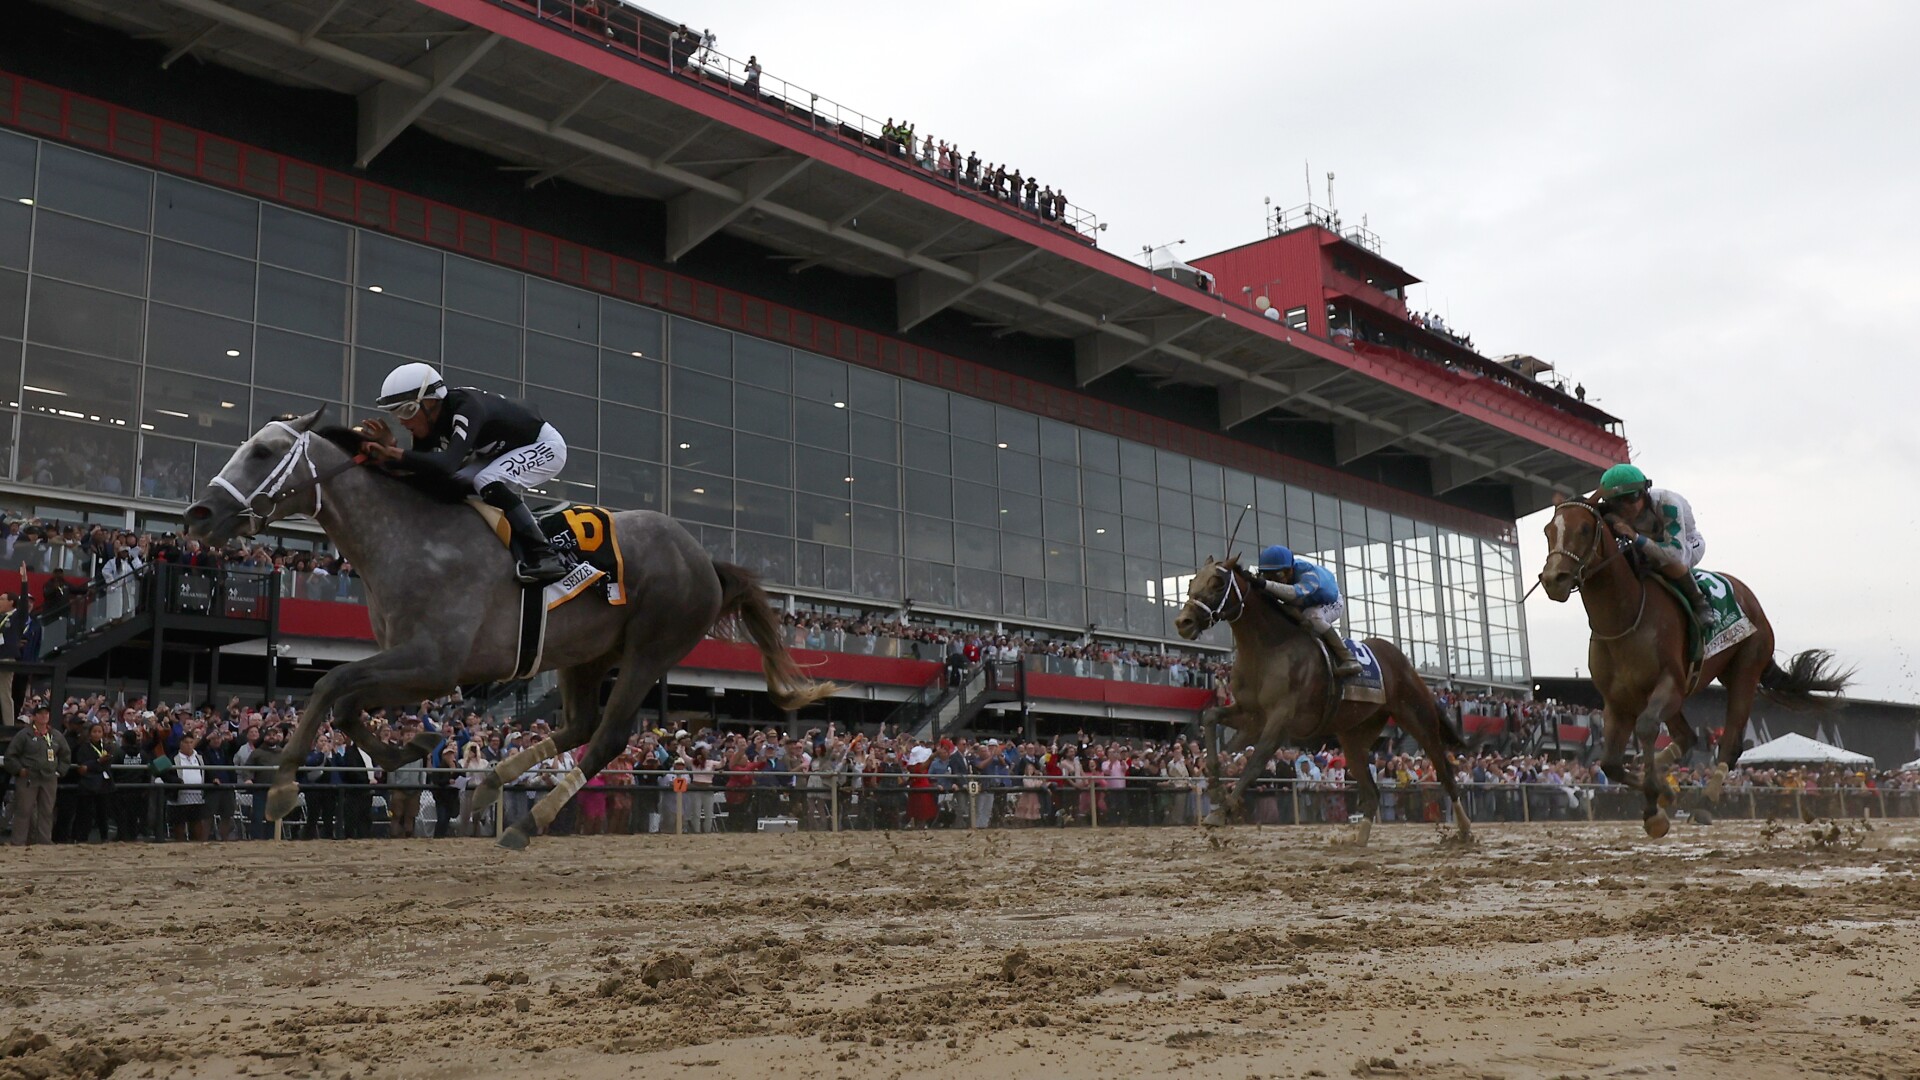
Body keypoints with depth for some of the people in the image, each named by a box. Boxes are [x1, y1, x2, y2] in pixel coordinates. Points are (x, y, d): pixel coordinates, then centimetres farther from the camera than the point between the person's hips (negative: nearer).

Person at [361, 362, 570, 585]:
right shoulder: (429, 424, -9)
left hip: (545, 446, -9)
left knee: (487, 482, -29)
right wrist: (389, 447, -25)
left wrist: (393, 453, -49)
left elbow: (448, 464, -47)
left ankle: (543, 556, -26)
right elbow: (419, 469, -8)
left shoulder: (467, 408, -34)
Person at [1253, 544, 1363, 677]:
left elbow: (1297, 593, -64)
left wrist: (1266, 584, -75)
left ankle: (1347, 659, -33)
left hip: (1331, 605, -7)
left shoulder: (1310, 574, -42)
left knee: (1311, 616, -37)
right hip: (1305, 606, 7)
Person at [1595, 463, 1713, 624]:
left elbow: (1676, 553, -47)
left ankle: (1700, 604, -15)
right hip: (1652, 544, 5)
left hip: (1688, 542, -5)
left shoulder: (1667, 504, -39)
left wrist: (1636, 538, -57)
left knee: (1669, 564, -37)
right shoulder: (1616, 515, -24)